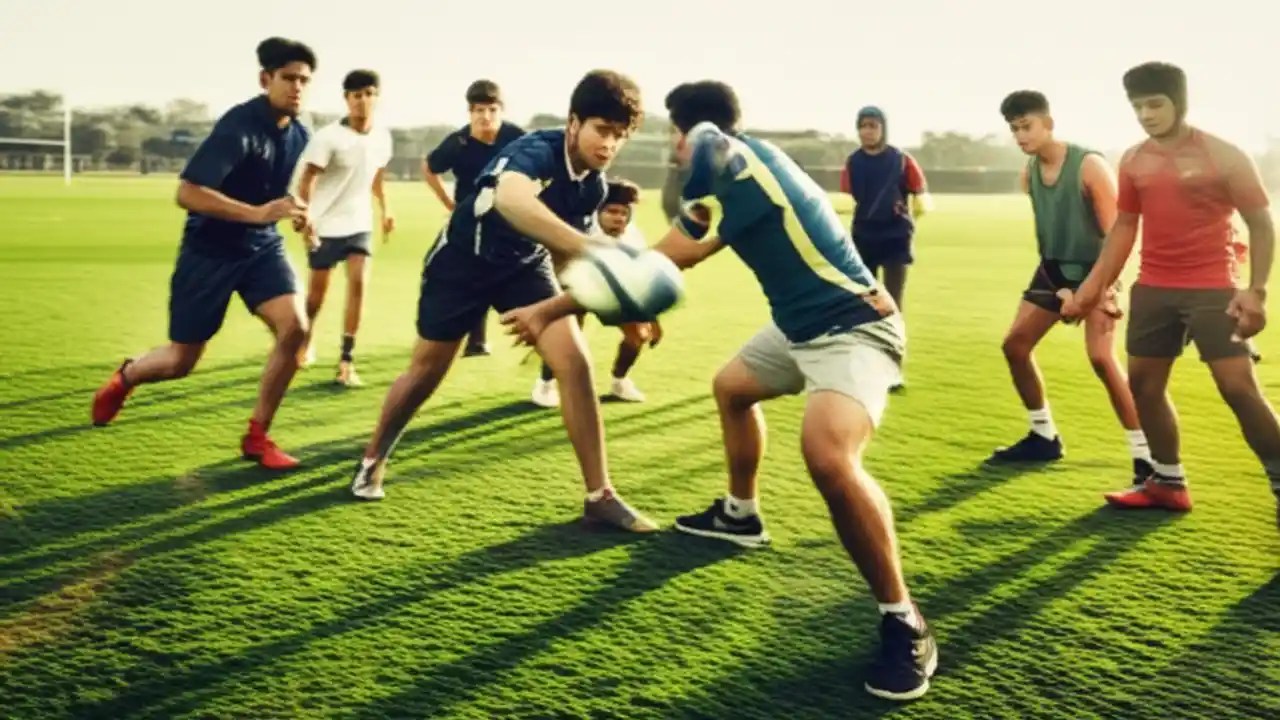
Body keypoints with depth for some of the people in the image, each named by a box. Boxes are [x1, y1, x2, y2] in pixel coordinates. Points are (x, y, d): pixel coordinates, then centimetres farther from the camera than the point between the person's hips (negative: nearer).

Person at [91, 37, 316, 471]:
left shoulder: (299, 135, -1)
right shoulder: (239, 126, -23)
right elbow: (187, 193, -31)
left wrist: (294, 212, 8)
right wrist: (259, 213, -38)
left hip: (262, 246, 5)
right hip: (209, 252, -5)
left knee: (294, 327, -19)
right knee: (181, 361, 5)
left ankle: (256, 437, -4)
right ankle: (125, 378, 42)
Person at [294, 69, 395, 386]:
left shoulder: (382, 136, 0)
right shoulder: (328, 137, -18)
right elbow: (306, 179, -19)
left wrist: (385, 210, 17)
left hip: (360, 223, 4)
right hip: (325, 224, -3)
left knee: (358, 283, -12)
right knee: (318, 289, 9)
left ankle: (346, 361, -8)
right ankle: (307, 339, 38)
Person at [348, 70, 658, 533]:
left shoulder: (594, 186, -10)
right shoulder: (537, 151, -33)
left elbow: (566, 245, 7)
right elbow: (510, 198, -58)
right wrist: (591, 251, -67)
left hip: (524, 266, 5)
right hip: (462, 260, -5)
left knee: (575, 363, -12)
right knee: (426, 371, 9)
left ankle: (599, 496, -5)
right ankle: (373, 461, 37)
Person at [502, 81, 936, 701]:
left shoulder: (731, 164, -20)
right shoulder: (743, 162, 8)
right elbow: (675, 259, 20)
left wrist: (552, 309, -9)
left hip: (852, 326, -11)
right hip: (803, 323, 11)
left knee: (827, 453, -33)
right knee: (731, 387, 28)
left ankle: (903, 623, -18)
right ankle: (739, 515, 46)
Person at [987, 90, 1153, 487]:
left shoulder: (1089, 165, -20)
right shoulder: (1028, 172, 0)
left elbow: (1115, 231, -21)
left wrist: (1107, 286, -28)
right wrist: (1051, 267, 14)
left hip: (1093, 270, -7)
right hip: (1053, 268, 8)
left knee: (1101, 358, -20)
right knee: (1015, 343, 6)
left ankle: (1145, 455, -11)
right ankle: (1044, 437, 21)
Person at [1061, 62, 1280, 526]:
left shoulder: (1224, 156, -8)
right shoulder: (1133, 162, 7)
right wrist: (1094, 286, 9)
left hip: (1212, 289, -6)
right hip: (1152, 288, 6)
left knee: (1238, 386, -12)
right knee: (1143, 383, 9)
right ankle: (1169, 483, 23)